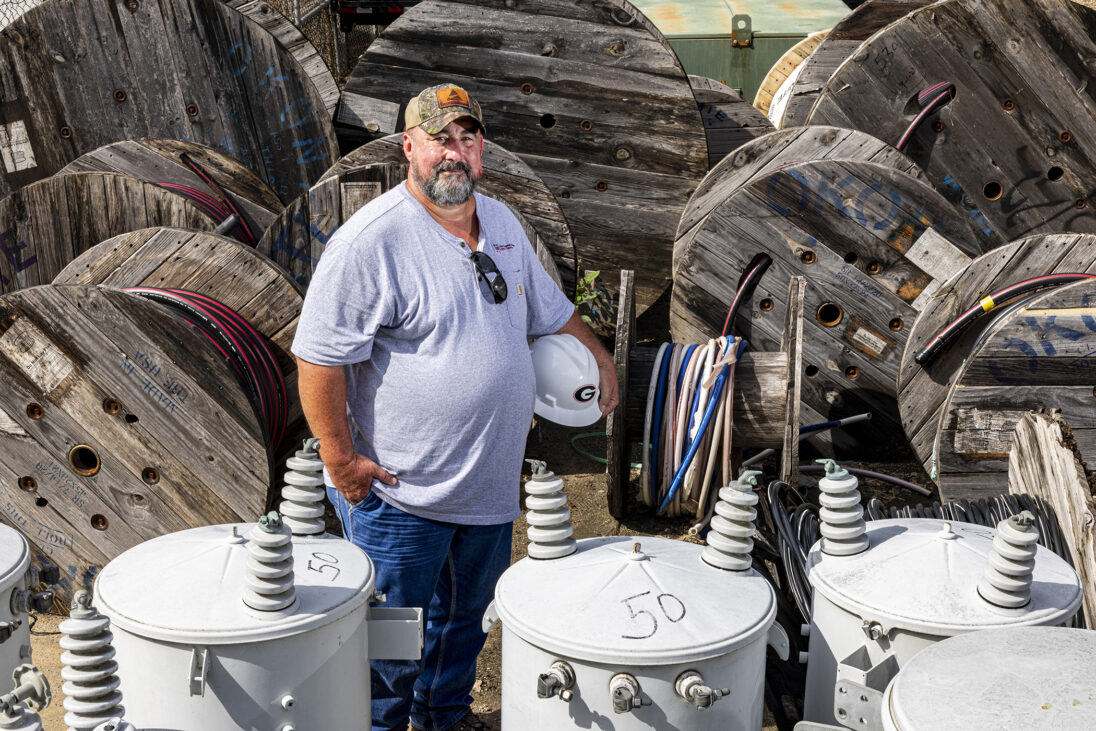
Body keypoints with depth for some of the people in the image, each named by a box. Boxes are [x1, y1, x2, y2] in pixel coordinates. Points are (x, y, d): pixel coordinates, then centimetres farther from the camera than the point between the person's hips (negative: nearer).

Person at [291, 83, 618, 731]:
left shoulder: (502, 223, 7)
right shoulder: (371, 240, -19)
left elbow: (549, 310, 24)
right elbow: (319, 358, -19)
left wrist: (600, 359, 26)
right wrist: (341, 460, -19)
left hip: (491, 482, 7)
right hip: (399, 491, -7)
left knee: (465, 616, 22)